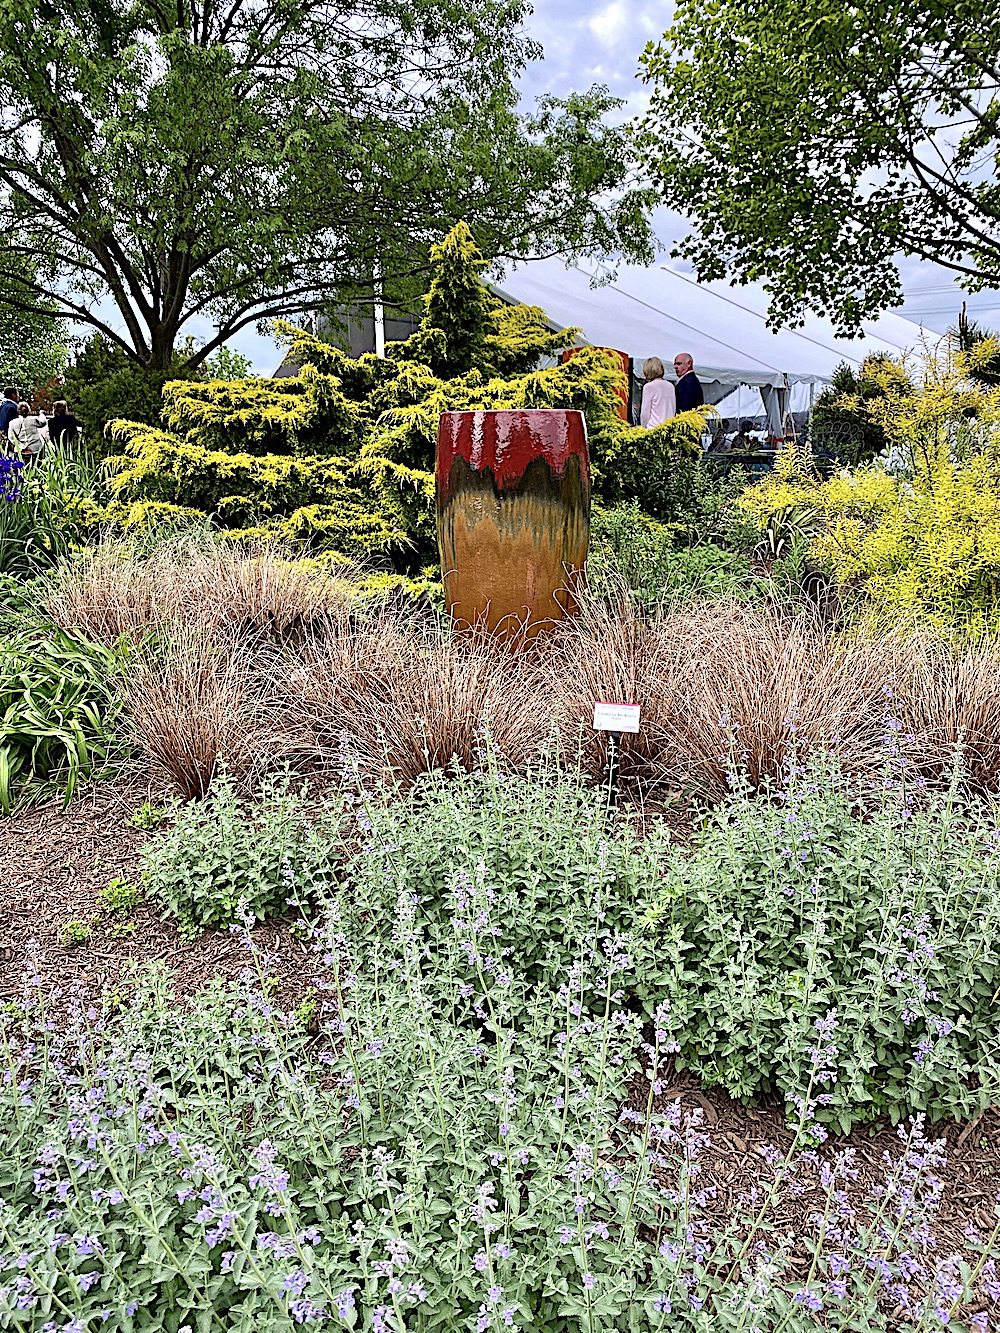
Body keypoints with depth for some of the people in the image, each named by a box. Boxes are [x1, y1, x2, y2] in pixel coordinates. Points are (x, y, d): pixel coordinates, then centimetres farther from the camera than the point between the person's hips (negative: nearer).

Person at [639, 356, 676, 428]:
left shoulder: (649, 386, -6)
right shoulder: (670, 386, 11)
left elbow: (645, 413, -5)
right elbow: (674, 409, 15)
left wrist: (644, 427, 7)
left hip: (654, 428, -6)